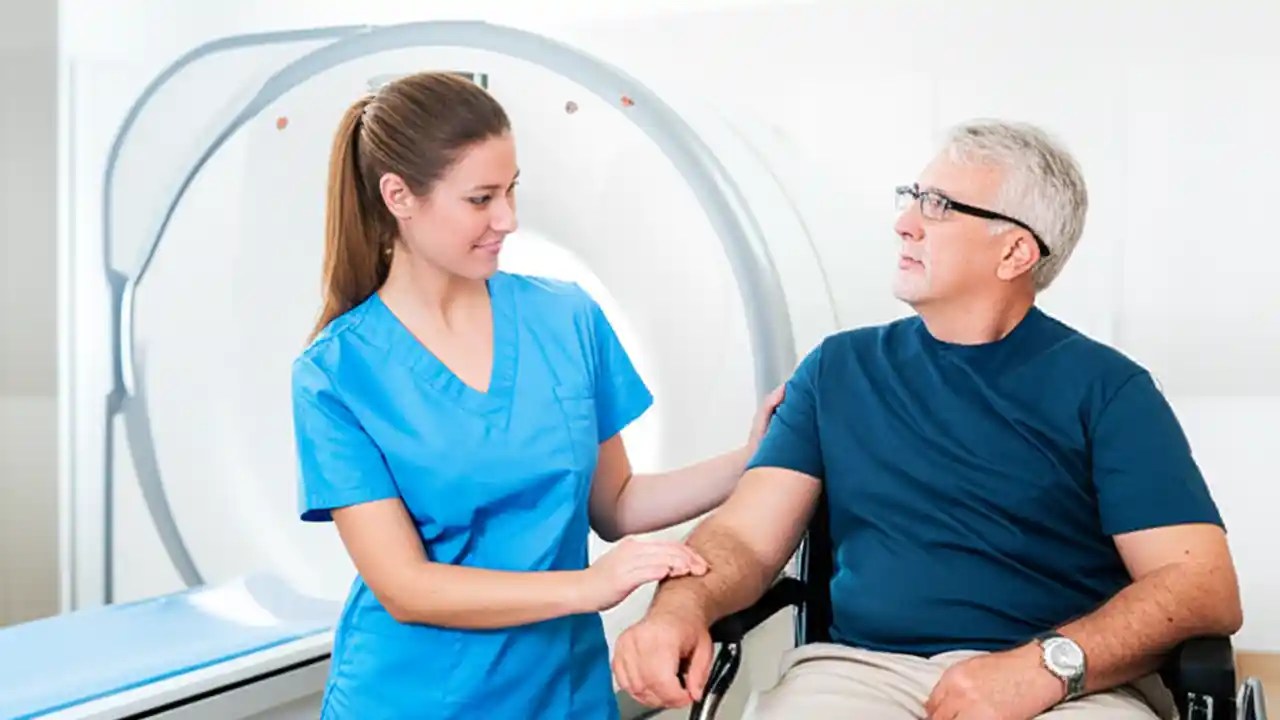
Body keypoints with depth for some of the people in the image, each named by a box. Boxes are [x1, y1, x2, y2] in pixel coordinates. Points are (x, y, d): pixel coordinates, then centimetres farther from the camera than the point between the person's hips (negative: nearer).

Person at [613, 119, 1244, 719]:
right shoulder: (839, 368, 12)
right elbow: (746, 534, 5)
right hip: (860, 666, 2)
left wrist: (1049, 664, -22)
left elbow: (1203, 586, -5)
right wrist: (680, 607, -18)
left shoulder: (1104, 386, 3)